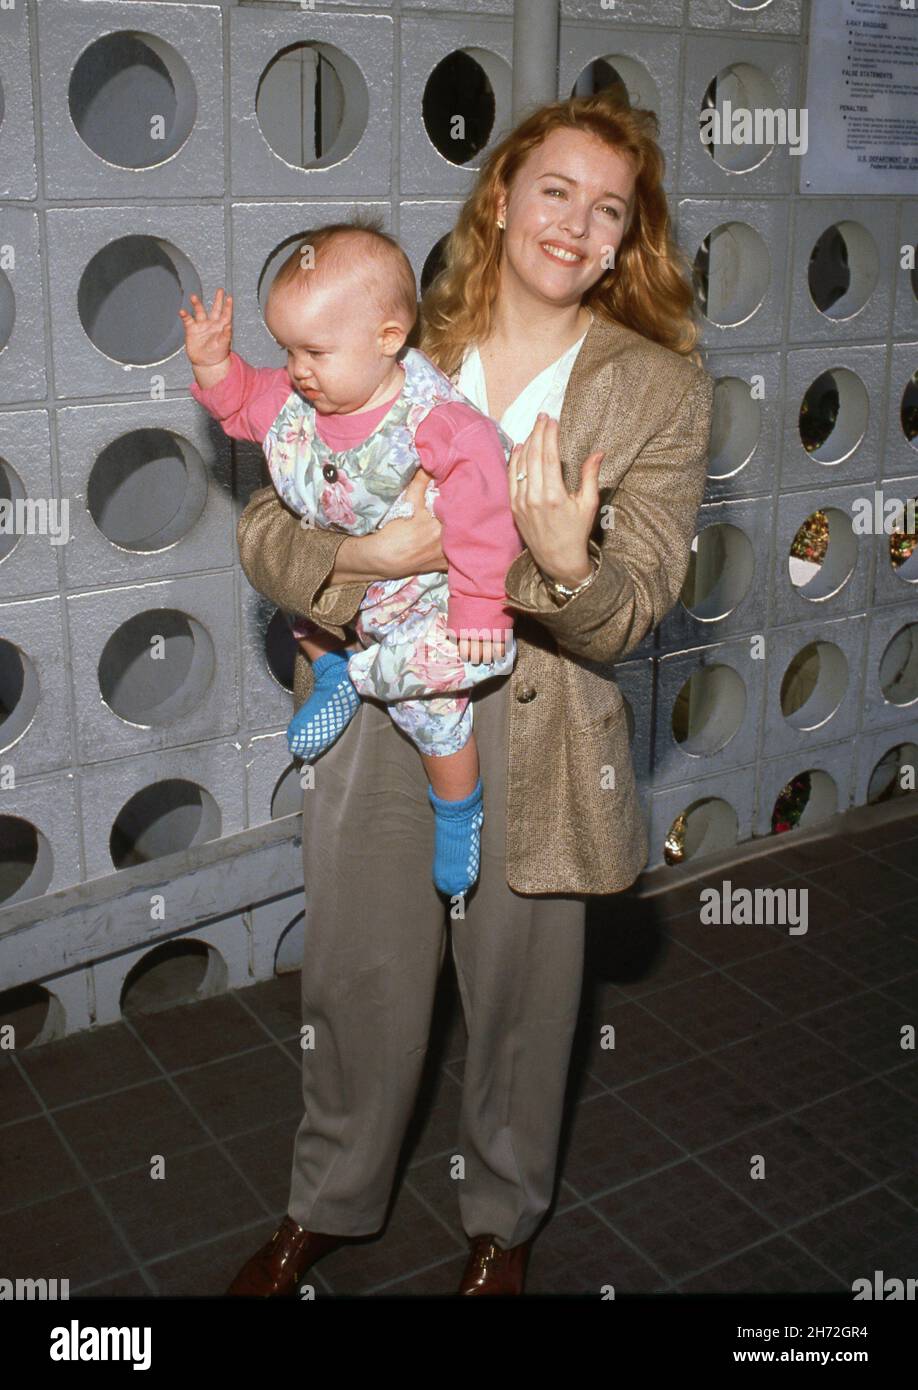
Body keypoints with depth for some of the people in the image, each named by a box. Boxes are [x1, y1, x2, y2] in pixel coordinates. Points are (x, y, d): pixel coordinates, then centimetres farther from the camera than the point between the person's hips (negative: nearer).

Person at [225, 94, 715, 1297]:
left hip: (532, 737, -1)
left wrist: (565, 562, -33)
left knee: (520, 994, 15)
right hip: (375, 716, 2)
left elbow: (626, 616, -10)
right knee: (360, 982, 16)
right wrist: (369, 562, -25)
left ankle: (505, 1220, 45)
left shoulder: (663, 391, -5)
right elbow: (264, 530, -4)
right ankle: (331, 1204, 45)